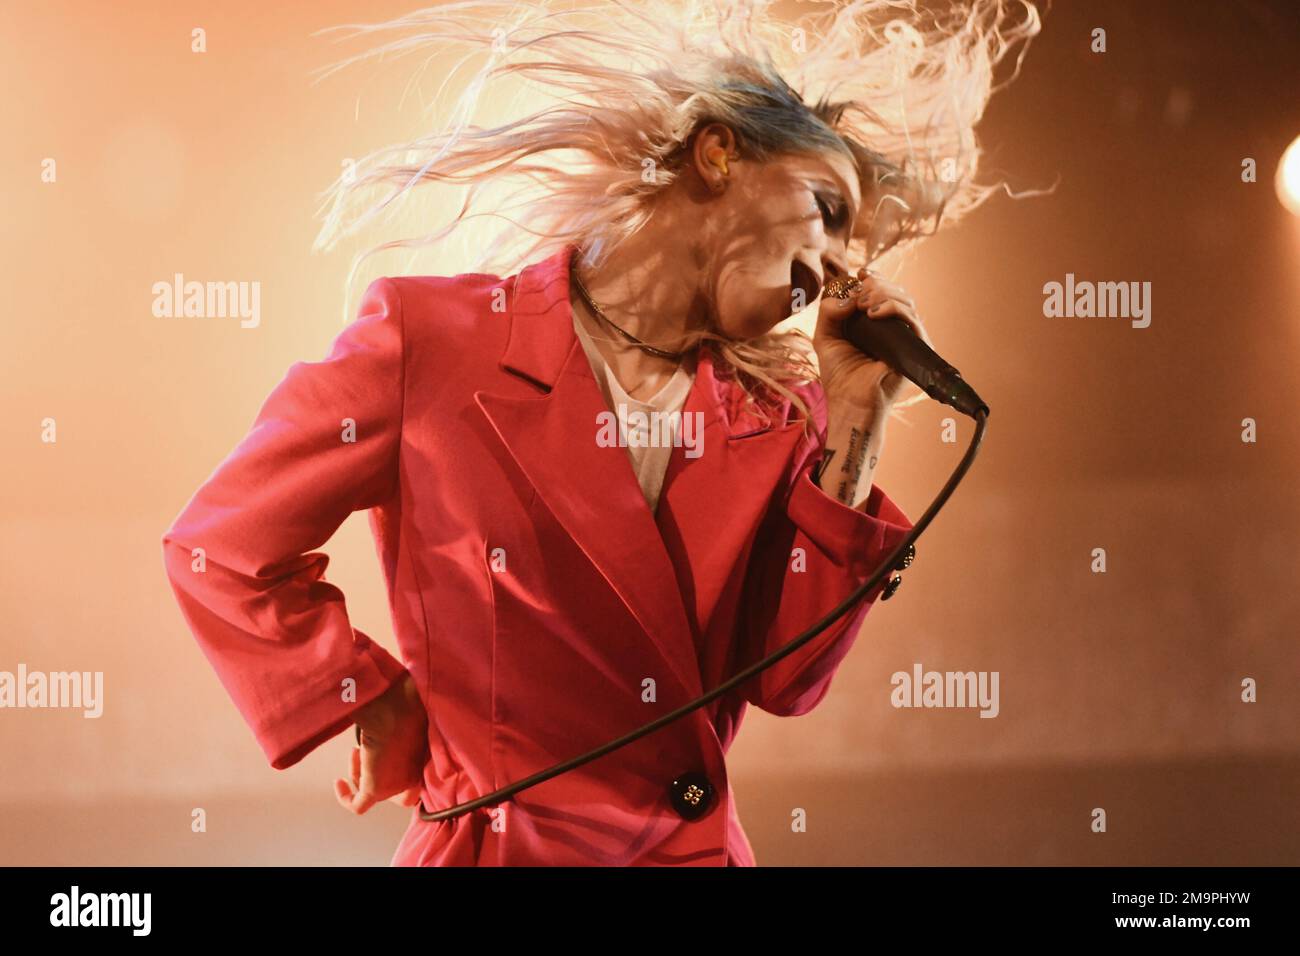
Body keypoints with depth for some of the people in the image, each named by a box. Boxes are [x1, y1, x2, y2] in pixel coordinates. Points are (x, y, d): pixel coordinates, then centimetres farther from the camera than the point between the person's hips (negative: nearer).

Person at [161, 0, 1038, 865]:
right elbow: (220, 548, -8)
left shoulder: (776, 406, 0)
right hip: (501, 845, -5)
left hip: (709, 842, 5)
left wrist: (852, 414, -6)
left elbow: (786, 676, -5)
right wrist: (379, 716, -7)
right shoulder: (431, 340, -14)